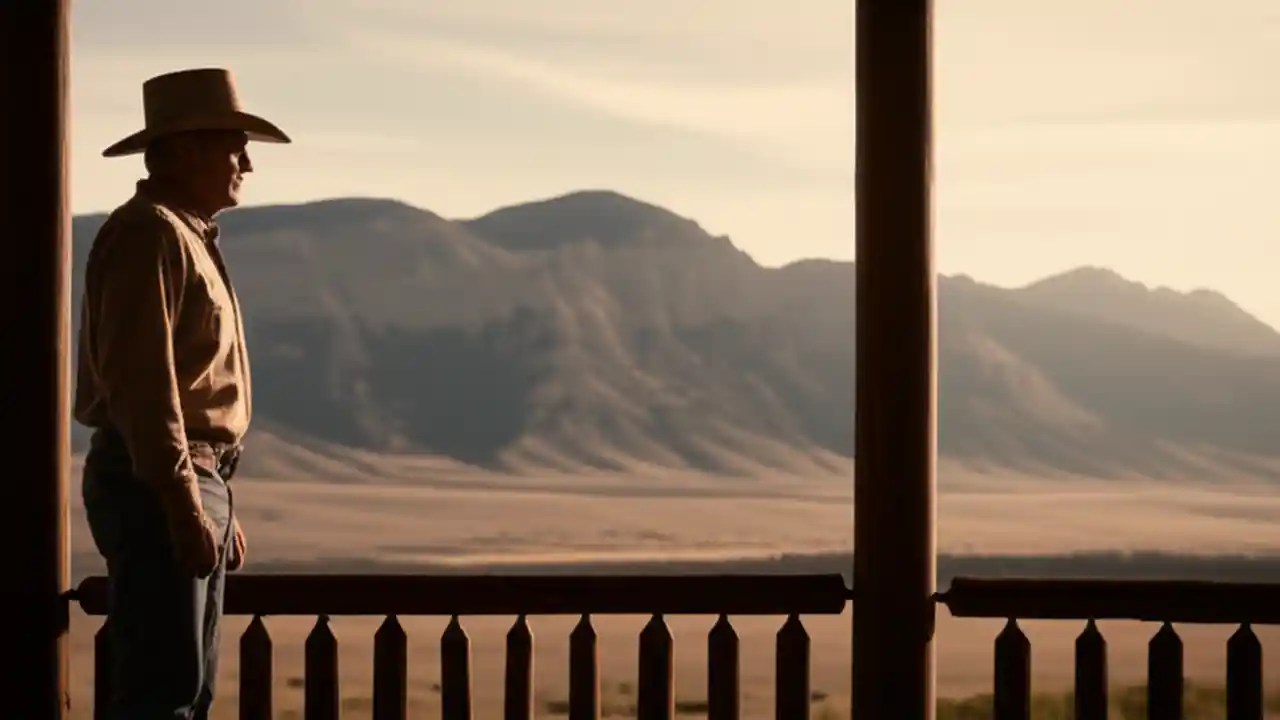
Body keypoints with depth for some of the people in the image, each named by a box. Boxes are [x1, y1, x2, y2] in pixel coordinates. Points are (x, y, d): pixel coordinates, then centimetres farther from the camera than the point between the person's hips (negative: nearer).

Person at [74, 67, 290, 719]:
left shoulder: (189, 237, 21)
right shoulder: (150, 232, -11)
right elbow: (143, 381, -20)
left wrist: (219, 505, 24)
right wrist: (184, 502, -23)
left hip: (195, 482, 11)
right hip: (156, 485, -11)